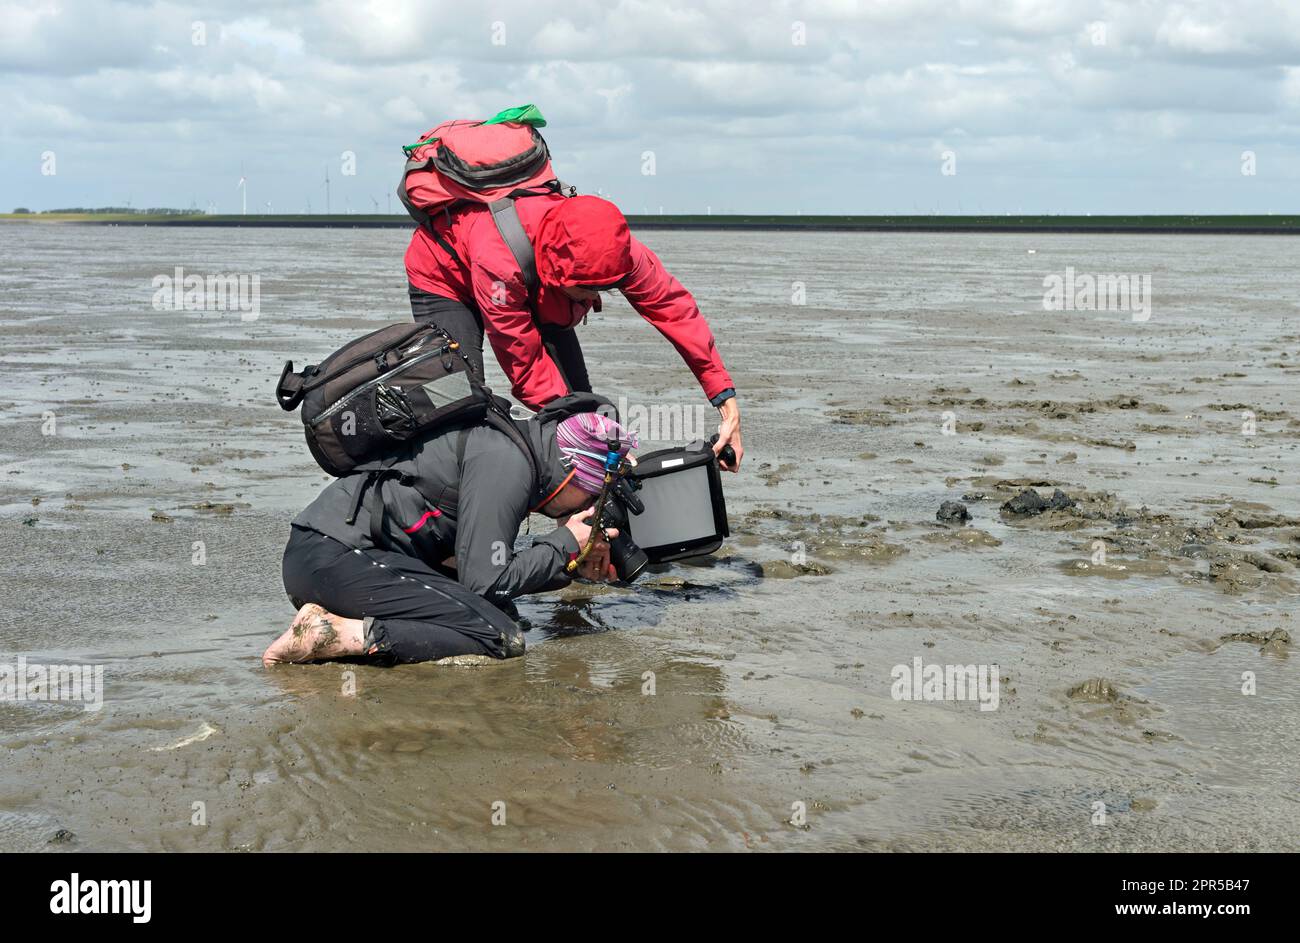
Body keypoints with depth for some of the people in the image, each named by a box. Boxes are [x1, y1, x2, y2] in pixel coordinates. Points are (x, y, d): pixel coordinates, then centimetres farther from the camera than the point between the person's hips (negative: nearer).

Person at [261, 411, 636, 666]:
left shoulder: (510, 445, 18)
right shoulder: (505, 461, -13)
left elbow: (475, 563, 23)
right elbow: (486, 580, -14)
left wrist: (573, 565, 12)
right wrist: (565, 544, 0)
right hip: (337, 557, -11)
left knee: (500, 609, 10)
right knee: (501, 638, -15)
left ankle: (329, 618, 2)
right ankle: (334, 635, -19)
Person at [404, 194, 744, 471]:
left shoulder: (611, 247, -34)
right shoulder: (498, 262, -47)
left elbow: (673, 306, -23)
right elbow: (526, 367, -38)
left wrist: (725, 397, -24)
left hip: (537, 292, 5)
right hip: (445, 280, -5)